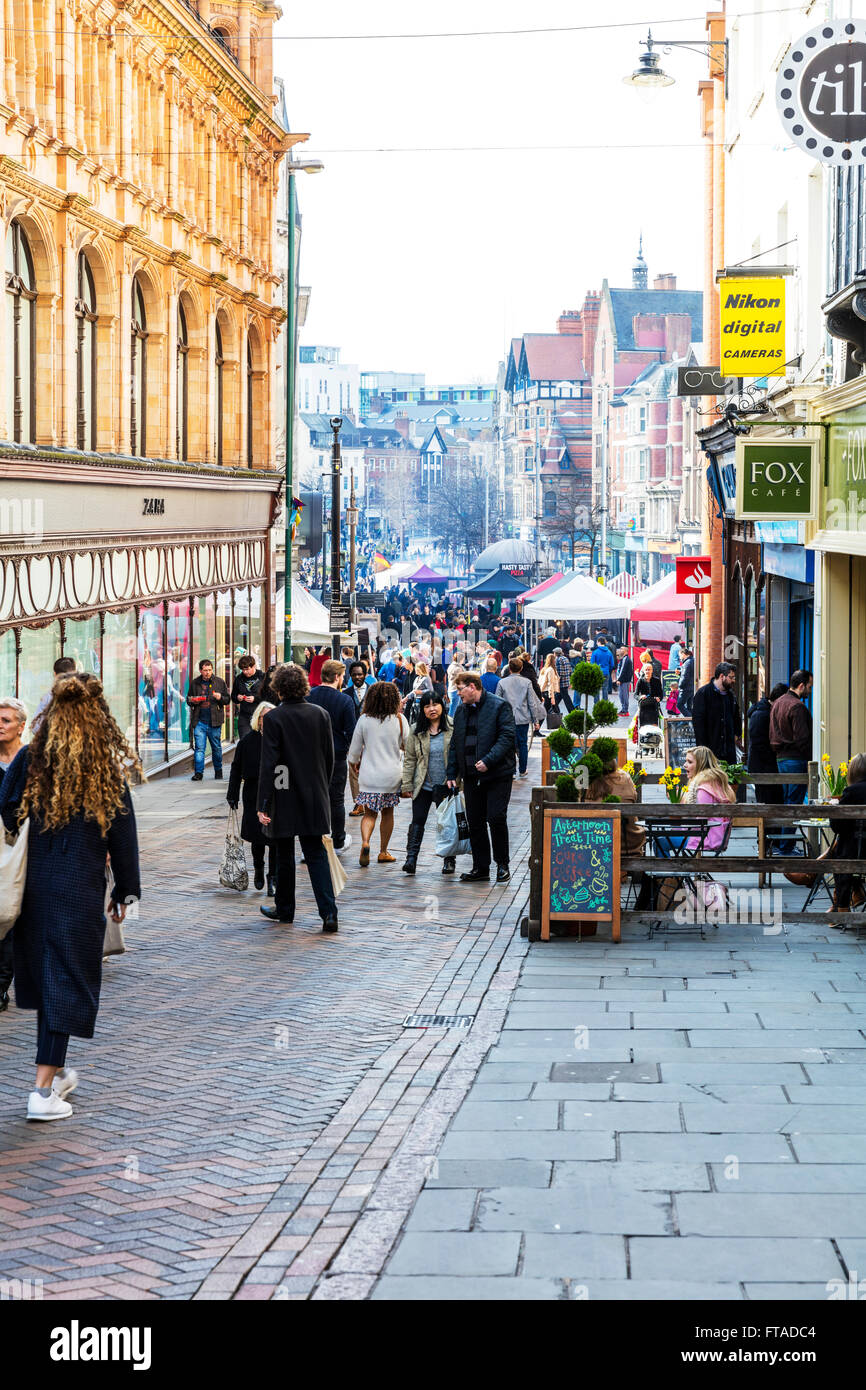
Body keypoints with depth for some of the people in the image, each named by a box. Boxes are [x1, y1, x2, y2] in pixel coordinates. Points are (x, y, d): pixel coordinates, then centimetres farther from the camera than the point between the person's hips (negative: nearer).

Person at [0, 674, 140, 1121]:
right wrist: (125, 890, 6)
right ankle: (43, 1091, -4)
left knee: (44, 972, 17)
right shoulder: (108, 767, -8)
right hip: (81, 888, -3)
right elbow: (122, 833, -3)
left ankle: (55, 1071, 29)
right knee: (66, 980, 0)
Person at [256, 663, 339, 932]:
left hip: (285, 798, -3)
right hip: (314, 798, 4)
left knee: (284, 855, 11)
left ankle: (285, 909, 23)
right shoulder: (320, 714, 0)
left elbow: (268, 763, -15)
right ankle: (328, 912, -6)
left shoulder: (274, 718, -13)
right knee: (316, 853, 6)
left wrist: (263, 804, -14)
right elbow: (329, 758, 6)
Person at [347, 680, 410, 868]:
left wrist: (354, 764, 22)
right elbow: (407, 746, 2)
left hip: (369, 774, 0)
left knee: (369, 813, 7)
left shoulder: (364, 720, -5)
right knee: (388, 812, 14)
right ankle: (383, 851, 19)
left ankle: (365, 842, -19)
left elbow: (354, 749, 2)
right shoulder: (399, 720, -6)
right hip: (392, 775, 0)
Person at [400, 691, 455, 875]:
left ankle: (449, 860, 16)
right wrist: (406, 785, 2)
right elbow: (409, 760, 7)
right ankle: (411, 858, -3)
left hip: (446, 785, -1)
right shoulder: (417, 733, 5)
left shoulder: (452, 729, -2)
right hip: (422, 785, 1)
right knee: (418, 821, -3)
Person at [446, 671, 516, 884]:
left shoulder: (499, 706, -6)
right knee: (474, 822, 6)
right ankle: (480, 867, 13)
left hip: (497, 774, -6)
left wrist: (488, 761, -22)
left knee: (496, 818, -8)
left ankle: (502, 864, 6)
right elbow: (455, 744, 18)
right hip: (471, 776, 6)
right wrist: (452, 774, 12)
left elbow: (507, 737, -13)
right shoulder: (461, 711, 15)